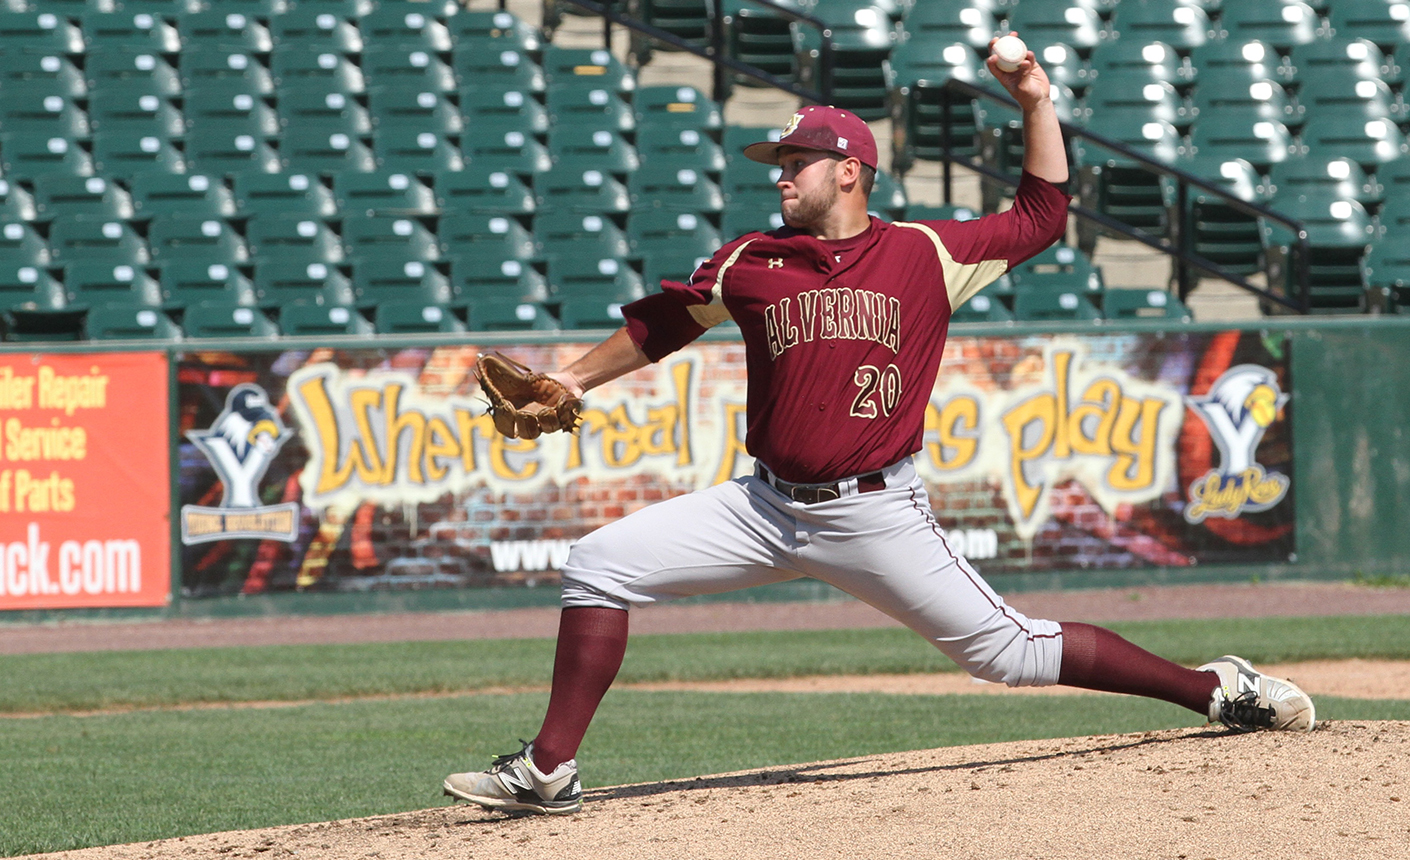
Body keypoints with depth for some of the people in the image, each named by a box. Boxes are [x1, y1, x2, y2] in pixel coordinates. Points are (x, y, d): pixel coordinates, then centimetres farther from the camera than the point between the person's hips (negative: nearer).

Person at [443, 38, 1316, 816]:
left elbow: (1042, 213, 8)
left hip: (878, 516, -4)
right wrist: (570, 382, 18)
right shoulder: (749, 264, 7)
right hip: (766, 507, 4)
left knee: (1007, 650, -7)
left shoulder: (928, 255, 0)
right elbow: (661, 323, 21)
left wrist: (1037, 105, 2)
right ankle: (549, 773, -3)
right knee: (599, 565, -7)